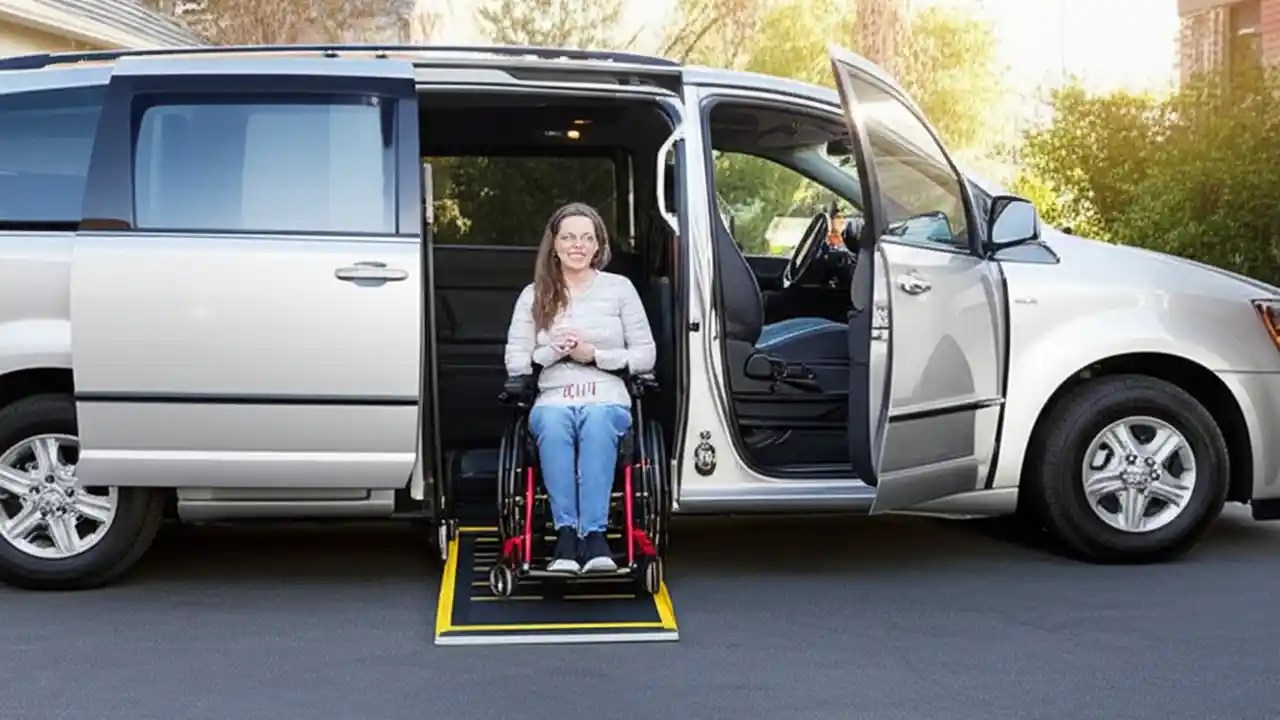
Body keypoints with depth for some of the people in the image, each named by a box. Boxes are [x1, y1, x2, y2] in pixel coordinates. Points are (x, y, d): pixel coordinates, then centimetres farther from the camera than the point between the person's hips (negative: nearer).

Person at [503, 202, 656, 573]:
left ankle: (594, 533, -40)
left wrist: (594, 355, -8)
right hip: (553, 400, 1)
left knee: (597, 422, -37)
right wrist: (554, 351, -10)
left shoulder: (620, 288, 11)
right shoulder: (534, 295, 14)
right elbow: (515, 363, 9)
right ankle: (566, 533, -36)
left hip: (608, 400, -1)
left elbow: (645, 356, 6)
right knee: (552, 423, -35)